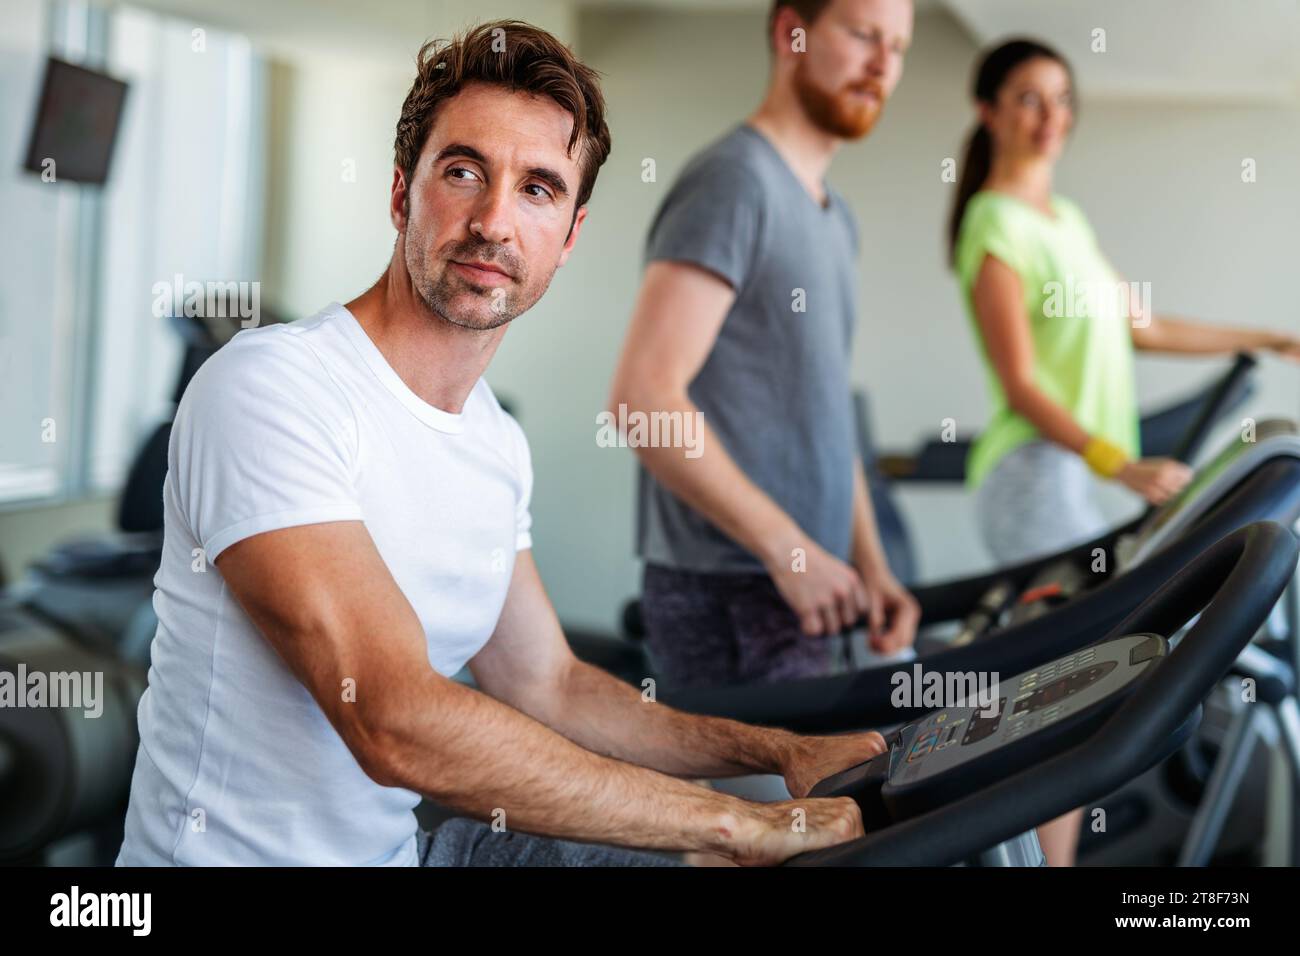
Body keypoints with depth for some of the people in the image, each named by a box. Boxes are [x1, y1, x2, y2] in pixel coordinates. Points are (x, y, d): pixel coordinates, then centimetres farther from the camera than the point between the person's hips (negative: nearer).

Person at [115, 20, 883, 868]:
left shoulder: (499, 443, 7)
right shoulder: (268, 387, -20)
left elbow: (545, 685, 15)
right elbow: (397, 726, -28)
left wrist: (780, 753, 5)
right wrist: (731, 821, -25)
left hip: (400, 845, 8)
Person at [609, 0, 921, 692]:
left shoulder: (834, 218, 18)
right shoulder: (732, 182, -11)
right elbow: (642, 396, -21)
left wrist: (870, 565, 10)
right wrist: (790, 549, -19)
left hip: (800, 592, 9)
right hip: (729, 596, -9)